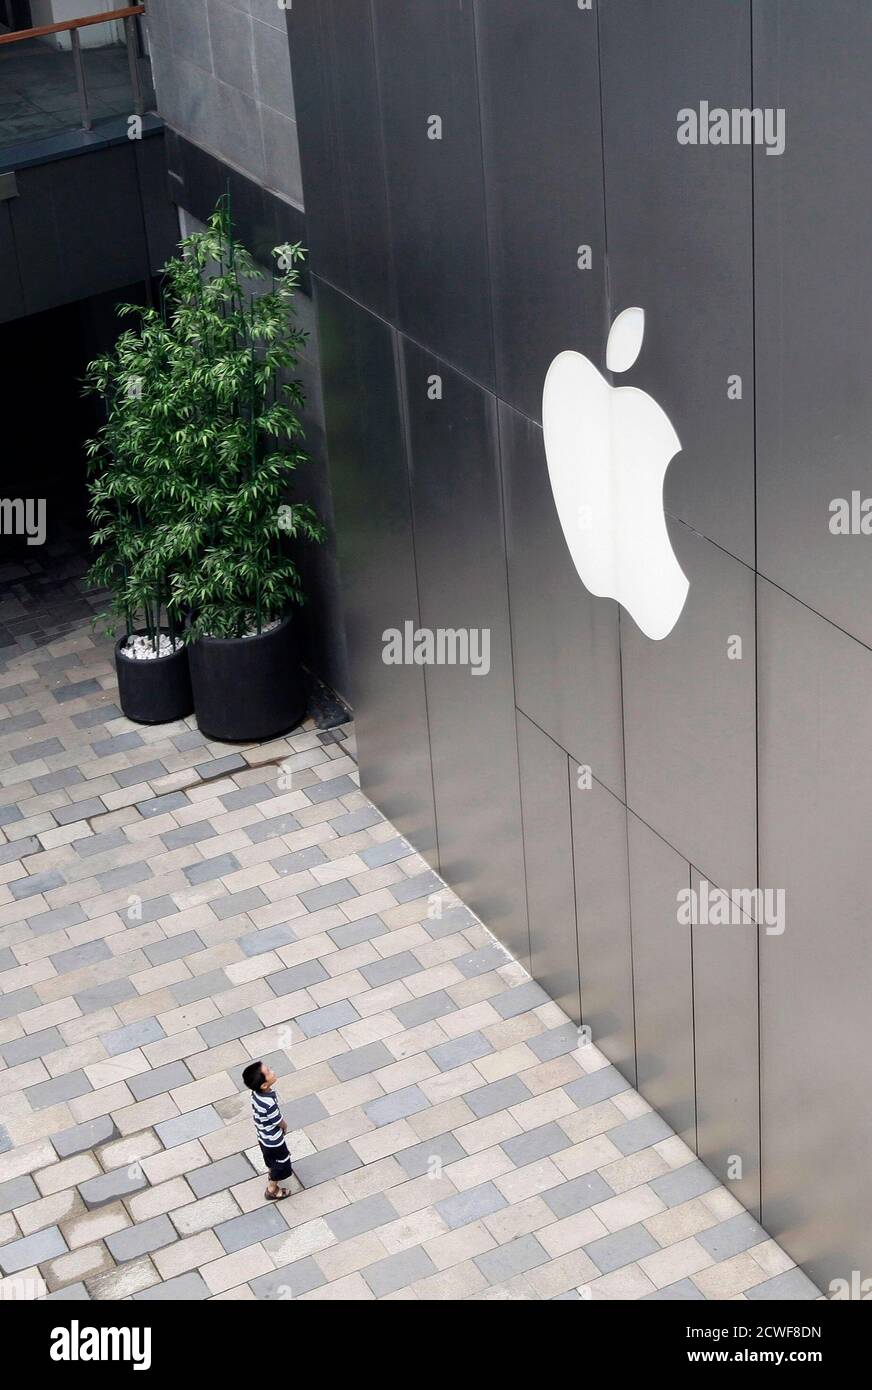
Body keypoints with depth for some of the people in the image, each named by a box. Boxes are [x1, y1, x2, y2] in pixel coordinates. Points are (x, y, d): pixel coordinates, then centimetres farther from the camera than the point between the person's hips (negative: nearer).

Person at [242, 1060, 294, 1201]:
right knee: (281, 1163, 21)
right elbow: (281, 1124, -23)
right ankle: (272, 1190, 42)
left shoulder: (256, 1093, -20)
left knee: (272, 1160, 35)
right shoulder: (269, 1104, -43)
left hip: (263, 1136, 6)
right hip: (274, 1140, -6)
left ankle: (273, 1174, 62)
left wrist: (281, 1122, 1)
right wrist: (285, 1126, -2)